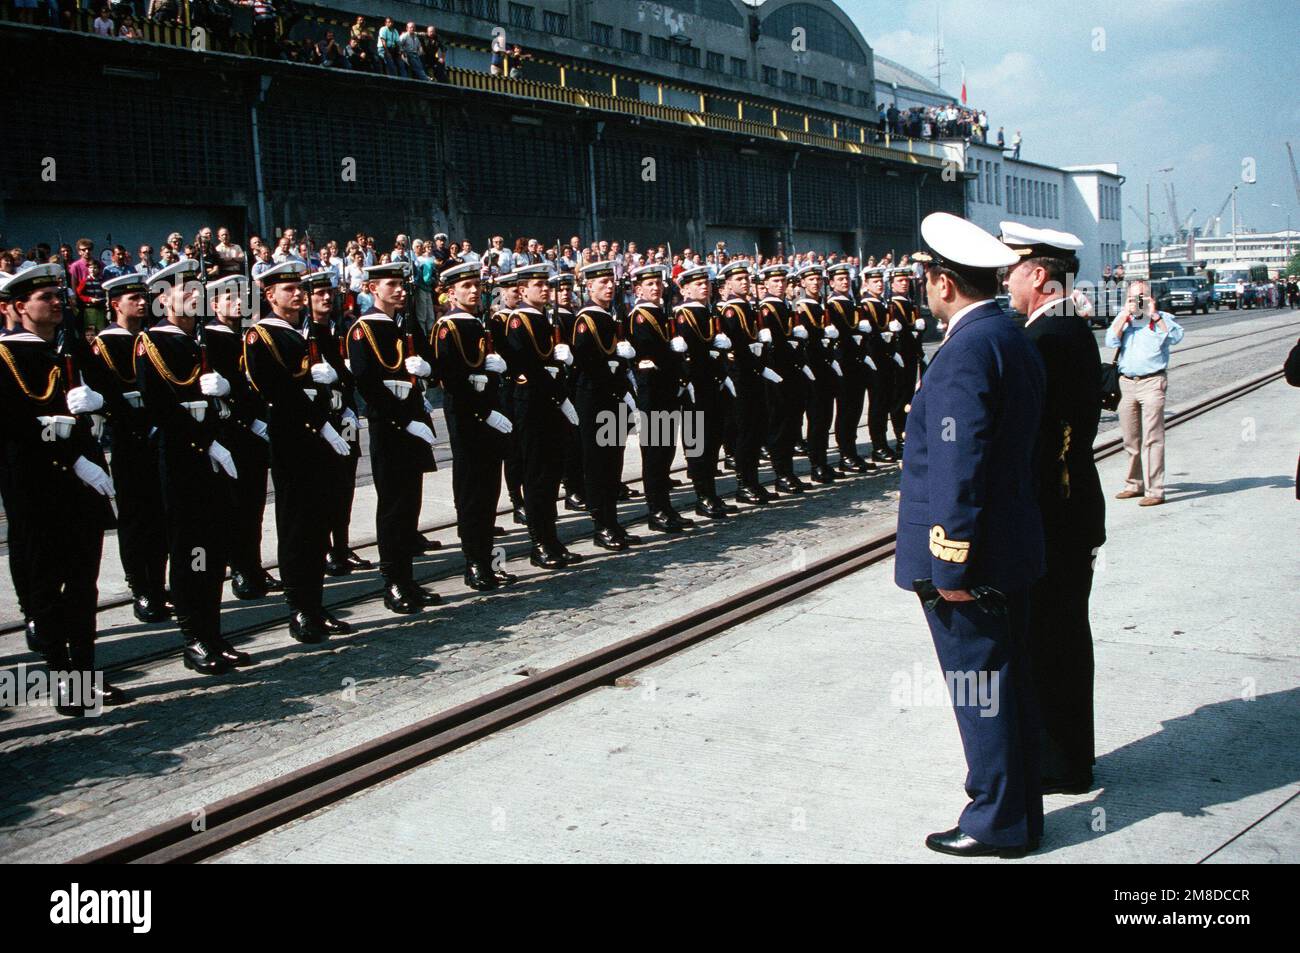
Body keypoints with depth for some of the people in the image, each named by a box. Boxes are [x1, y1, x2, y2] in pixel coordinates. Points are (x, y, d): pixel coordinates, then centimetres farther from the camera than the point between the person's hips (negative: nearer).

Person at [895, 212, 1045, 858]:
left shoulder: (967, 350, -20)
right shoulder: (1014, 339, 10)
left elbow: (958, 466, -24)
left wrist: (951, 564, -21)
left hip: (964, 558, -10)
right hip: (1012, 548, 10)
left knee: (981, 693, 3)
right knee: (1008, 687, 19)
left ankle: (998, 823, 15)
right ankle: (1022, 809, 33)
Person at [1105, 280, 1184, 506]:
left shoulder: (1162, 319, 6)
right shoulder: (1123, 318, 15)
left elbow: (1175, 337, -13)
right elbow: (1111, 341, 0)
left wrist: (1153, 315, -12)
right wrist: (1125, 314, -5)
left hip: (1152, 383, -4)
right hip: (1126, 383, 4)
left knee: (1152, 438, -10)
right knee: (1130, 439, 10)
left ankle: (1155, 490, -10)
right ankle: (1135, 484, 22)